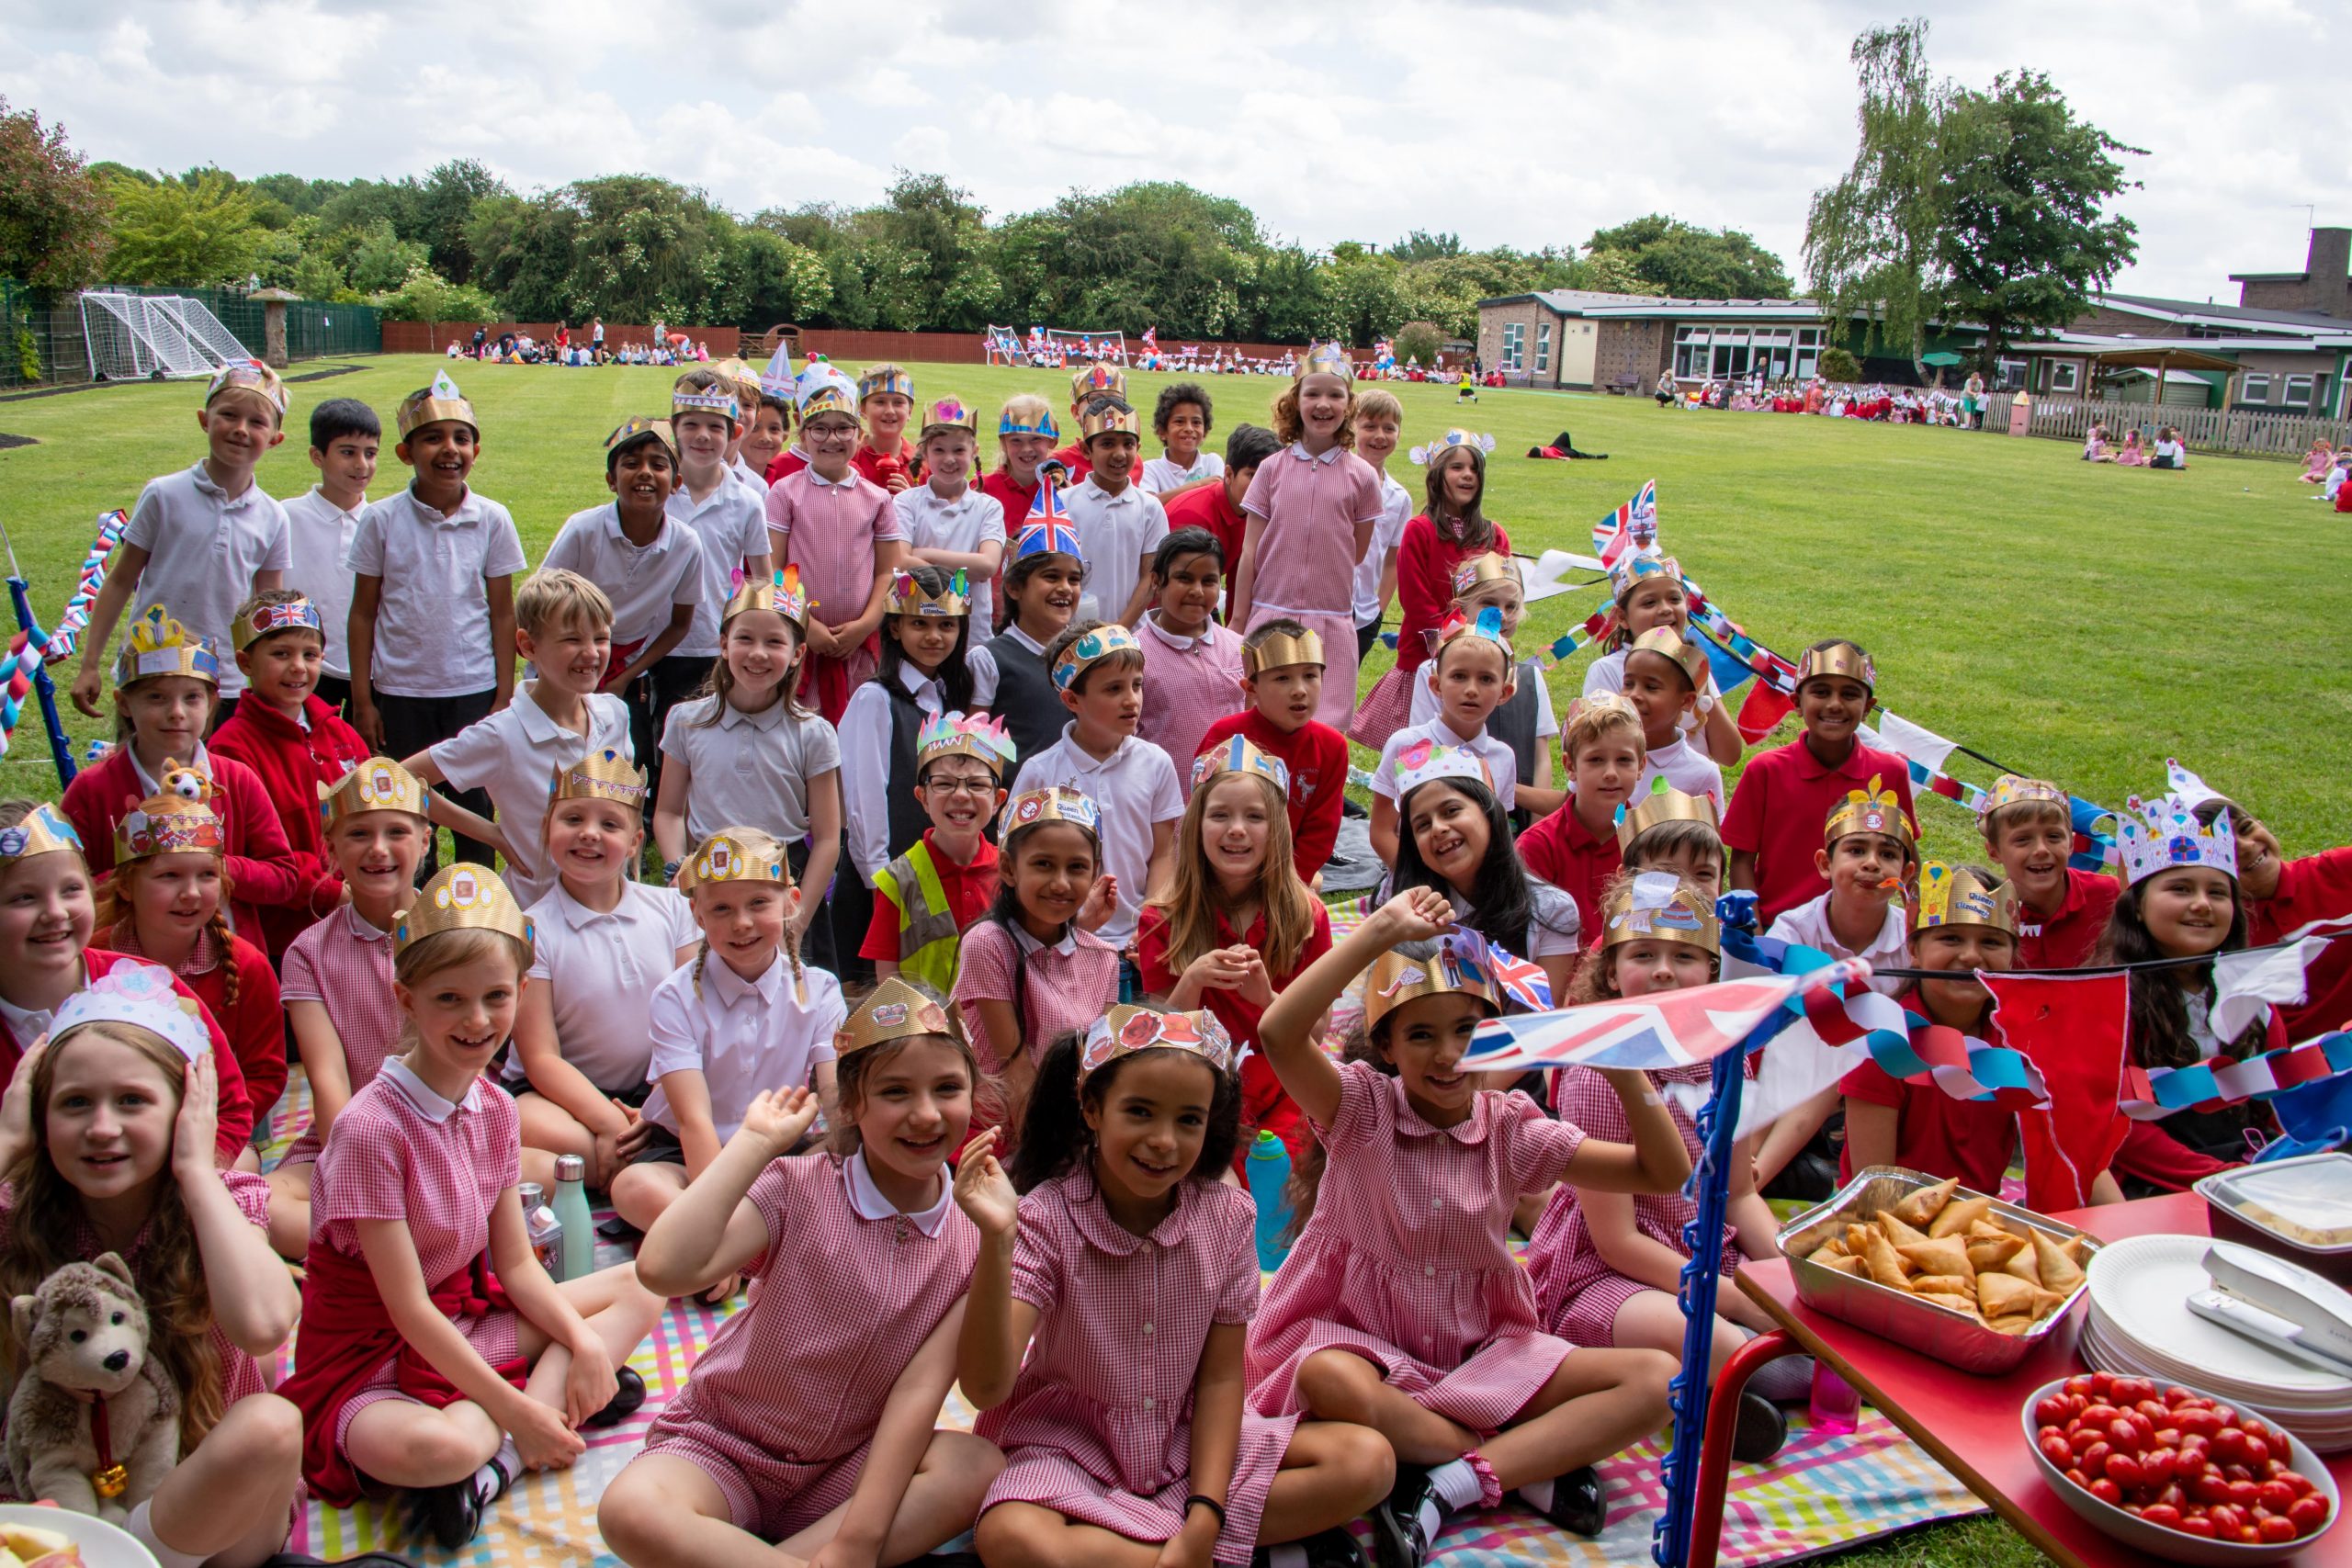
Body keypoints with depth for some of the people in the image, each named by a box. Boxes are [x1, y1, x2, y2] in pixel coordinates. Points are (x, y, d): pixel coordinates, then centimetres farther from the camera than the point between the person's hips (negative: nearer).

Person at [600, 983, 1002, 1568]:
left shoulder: (972, 1239, -7)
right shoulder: (797, 1189, -15)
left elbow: (919, 1390, -14)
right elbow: (666, 1269, -32)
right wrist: (757, 1139, -26)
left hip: (847, 1467, 3)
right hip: (725, 1449, -3)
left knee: (980, 1466, -27)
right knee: (633, 1510, -34)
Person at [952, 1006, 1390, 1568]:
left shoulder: (1227, 1217, -9)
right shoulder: (1045, 1217, -18)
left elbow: (1221, 1378, -4)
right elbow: (985, 1387, -27)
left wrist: (1204, 1519, -16)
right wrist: (996, 1242, -40)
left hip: (1190, 1443, 2)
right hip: (1068, 1449, -2)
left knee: (1368, 1462, -13)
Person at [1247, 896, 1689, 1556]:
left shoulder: (1511, 1127, 1)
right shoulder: (1362, 1106, -9)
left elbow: (1665, 1173, -1)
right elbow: (1278, 1033, -30)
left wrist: (1624, 1068, -16)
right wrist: (1381, 930, -31)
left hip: (1481, 1351, 3)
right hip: (1365, 1344, -3)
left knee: (1655, 1379, -16)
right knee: (1328, 1380, -40)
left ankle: (1447, 1484, -22)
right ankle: (1536, 1465, -19)